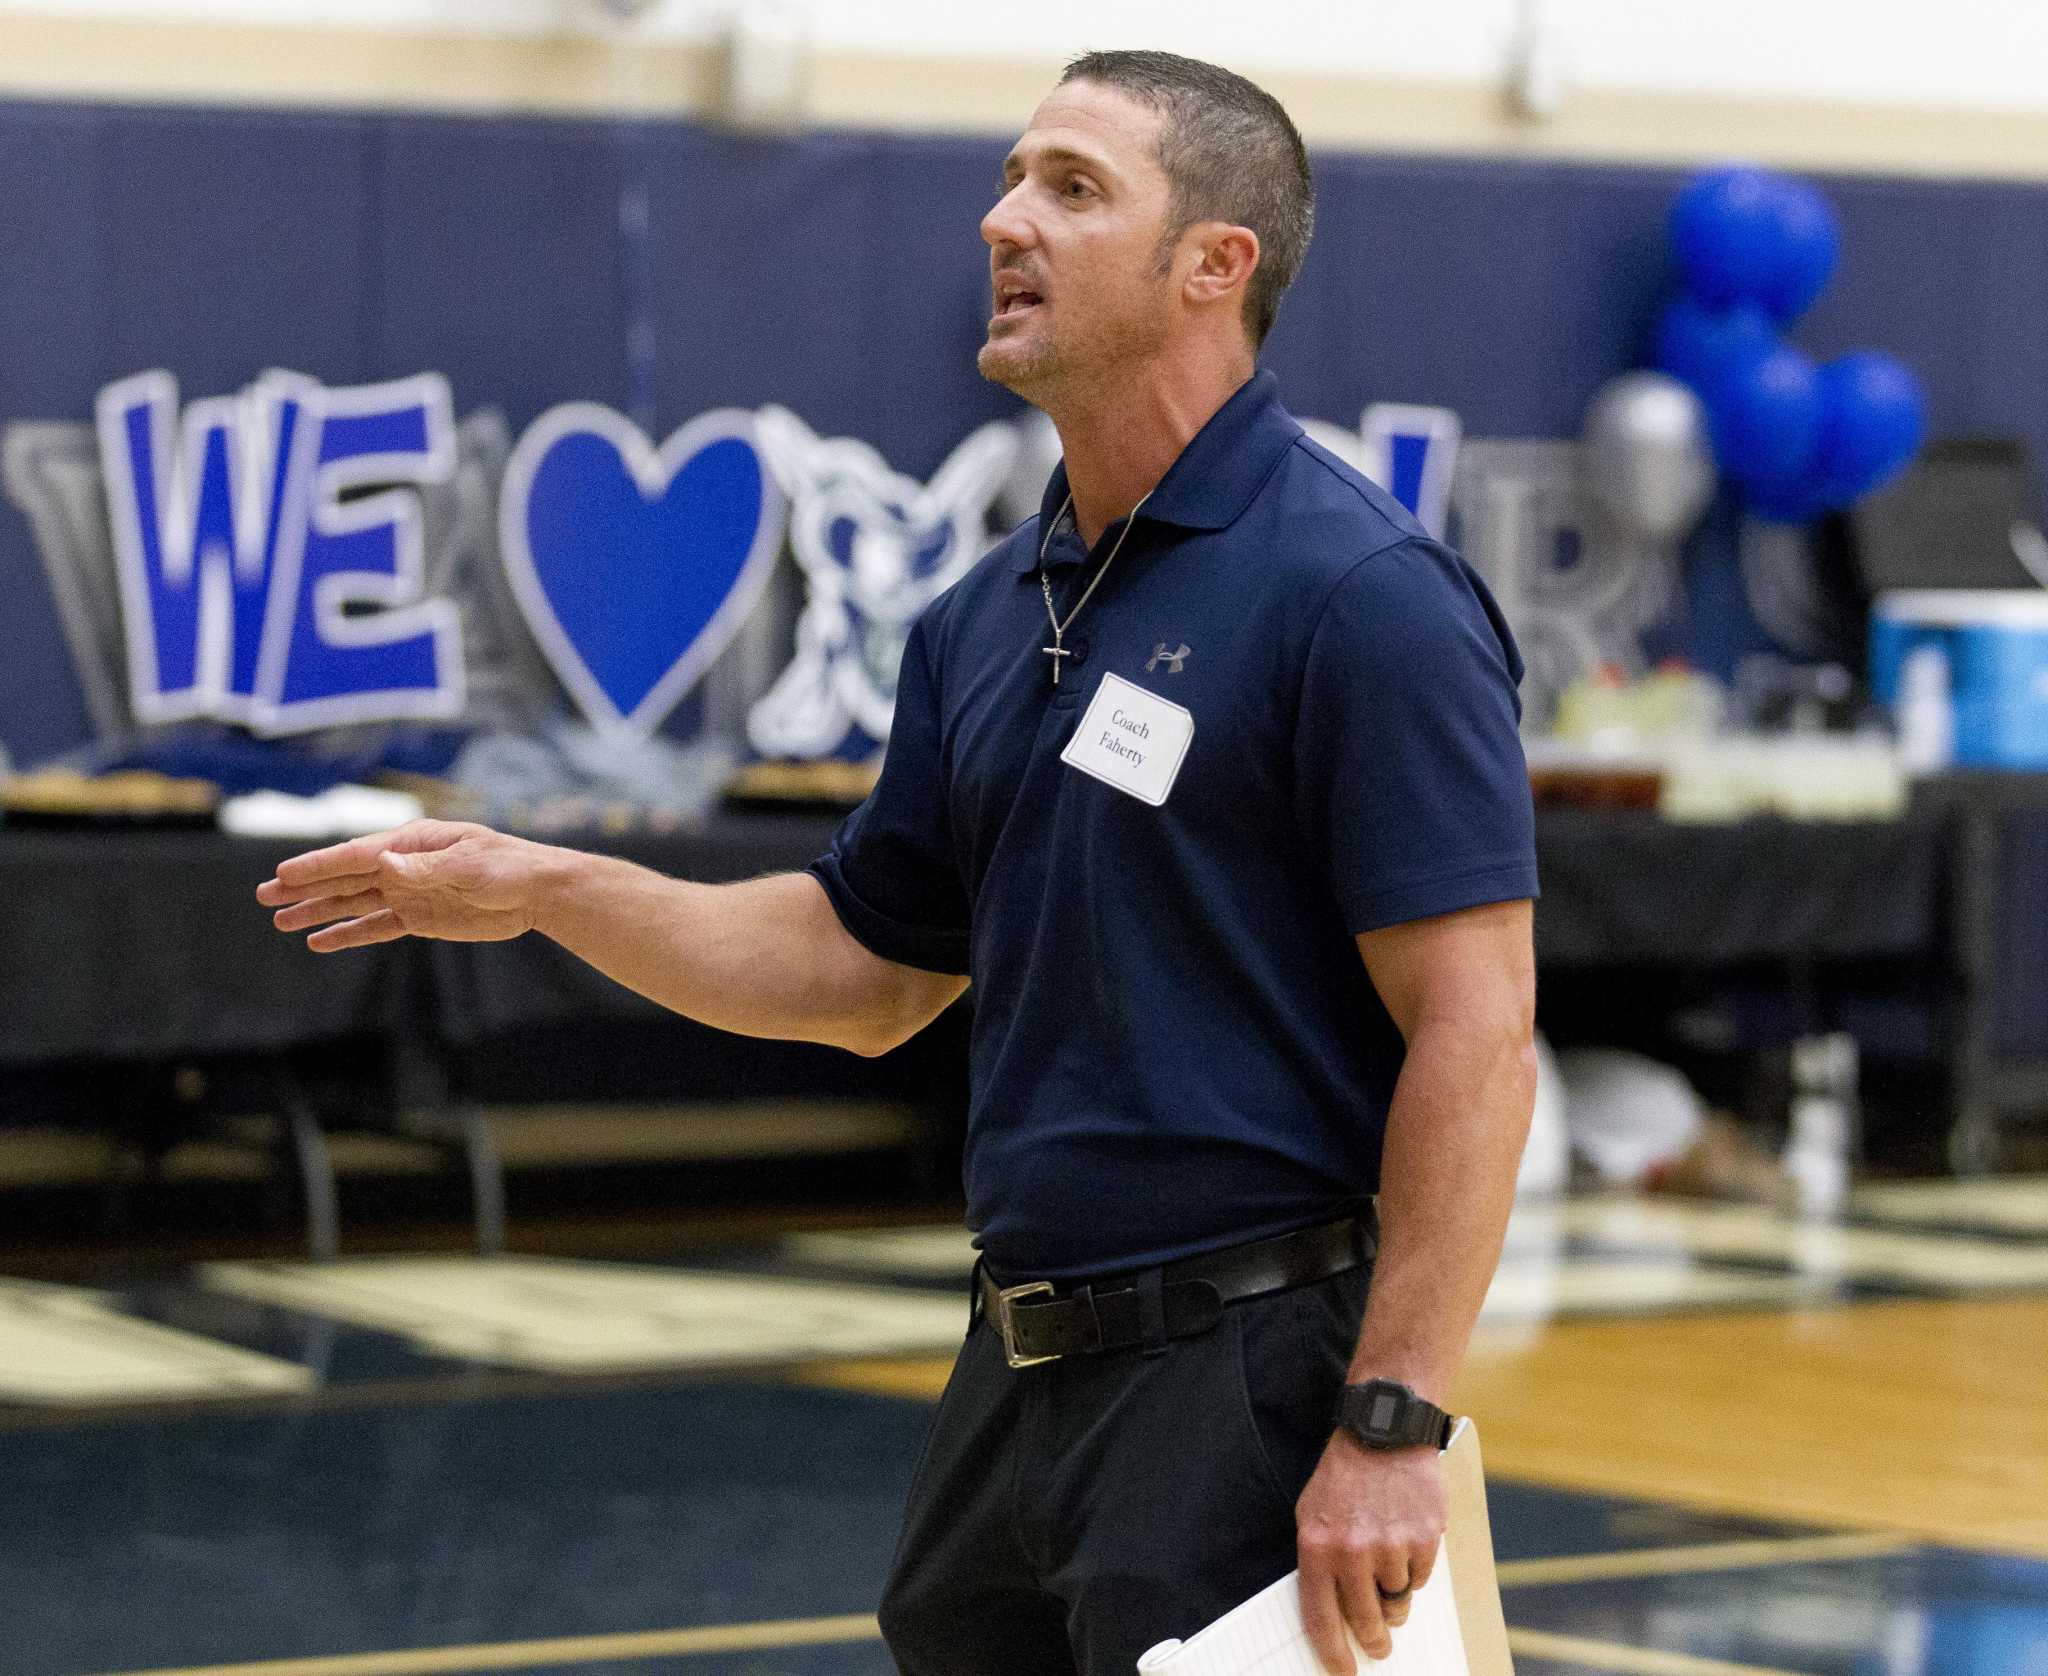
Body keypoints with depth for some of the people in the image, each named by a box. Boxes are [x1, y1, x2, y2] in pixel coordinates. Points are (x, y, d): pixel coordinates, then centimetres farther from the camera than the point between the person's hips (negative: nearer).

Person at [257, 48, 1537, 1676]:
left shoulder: (1362, 592, -14)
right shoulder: (989, 617, 12)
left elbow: (1474, 1035, -18)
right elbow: (868, 965, 22)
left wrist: (1393, 1426, -22)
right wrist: (542, 888, 13)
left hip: (1249, 1388, -8)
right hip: (1024, 1372, 8)